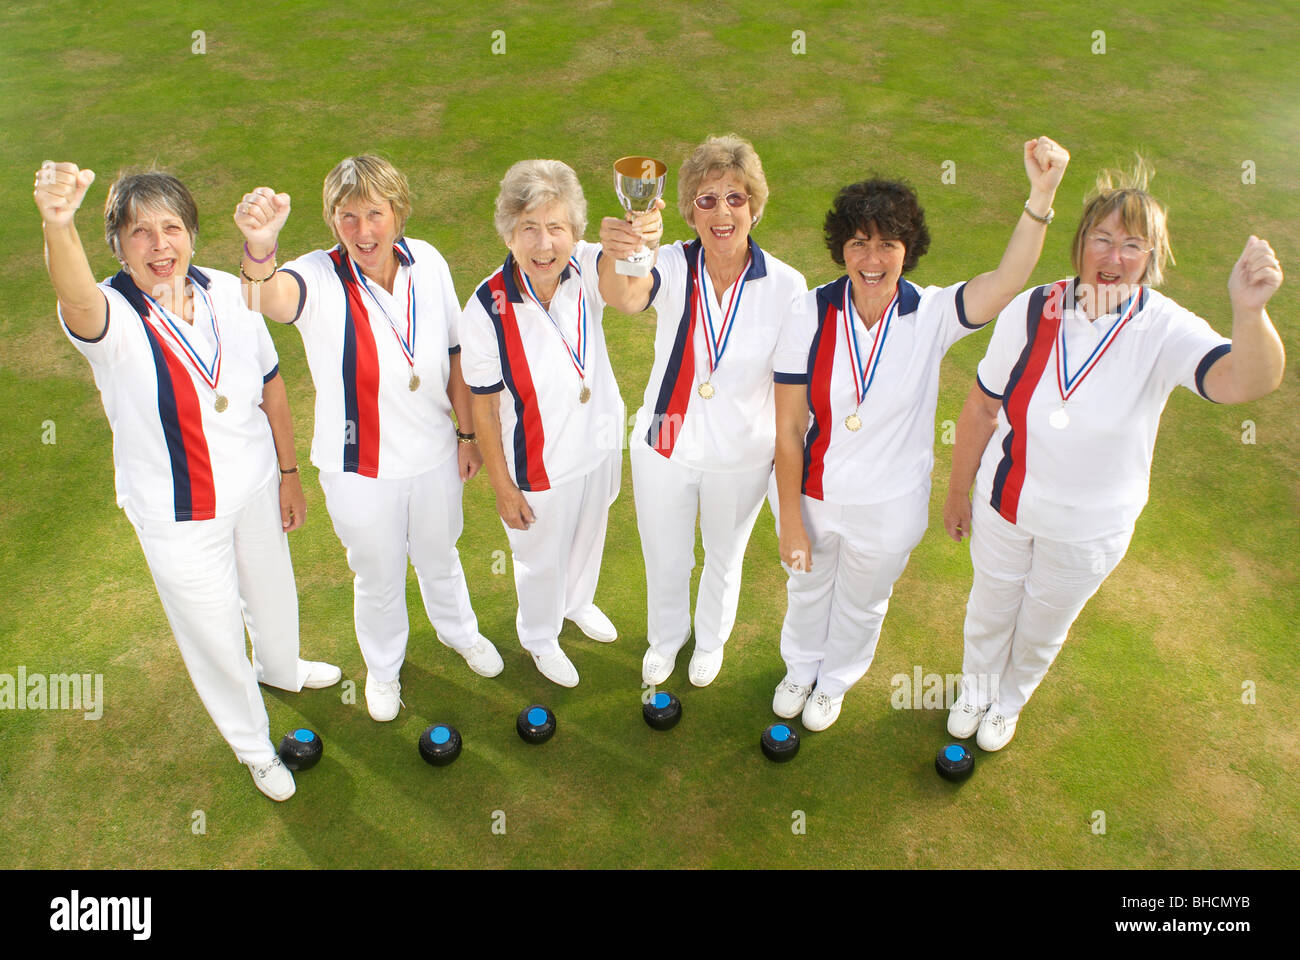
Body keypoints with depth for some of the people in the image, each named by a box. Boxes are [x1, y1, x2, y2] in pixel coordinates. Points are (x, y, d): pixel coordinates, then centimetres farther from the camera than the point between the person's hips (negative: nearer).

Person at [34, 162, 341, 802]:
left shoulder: (227, 293, -10)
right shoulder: (110, 315, -22)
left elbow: (270, 386, 0)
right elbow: (77, 299, -49)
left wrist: (289, 475, 6)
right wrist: (57, 222, -70)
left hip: (255, 486, 4)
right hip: (178, 516, -4)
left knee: (272, 591, 28)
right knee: (214, 636, 14)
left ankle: (280, 668, 63)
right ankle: (252, 743, 43)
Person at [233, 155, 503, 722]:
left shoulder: (428, 263, -11)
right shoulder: (321, 278, -23)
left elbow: (453, 353, 1)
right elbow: (267, 298, -47)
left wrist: (468, 432, 5)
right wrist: (260, 247, -69)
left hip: (434, 455, 3)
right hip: (359, 469, -2)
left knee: (439, 557, 28)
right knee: (378, 579, 21)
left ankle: (459, 631, 60)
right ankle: (383, 668, 51)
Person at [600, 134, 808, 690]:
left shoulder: (785, 285, -18)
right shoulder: (672, 266, -19)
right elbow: (626, 299, -43)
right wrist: (617, 258, -66)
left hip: (742, 457, 0)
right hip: (665, 447, 0)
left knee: (724, 558, 26)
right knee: (665, 560, 23)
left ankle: (711, 639, 59)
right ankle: (665, 638, 56)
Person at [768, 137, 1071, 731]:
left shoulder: (932, 316, -18)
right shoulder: (811, 315, -19)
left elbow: (1008, 279, -37)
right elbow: (788, 429, -16)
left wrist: (1041, 194, -52)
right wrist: (790, 521, -13)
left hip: (888, 507, 0)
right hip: (812, 493, 0)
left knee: (861, 604, 26)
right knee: (807, 588, 27)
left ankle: (836, 682, 58)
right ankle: (800, 668, 60)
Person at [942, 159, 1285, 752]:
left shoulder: (1166, 331, -22)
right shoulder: (1031, 311, -16)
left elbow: (1245, 381, -41)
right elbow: (981, 408, -6)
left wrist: (1249, 311, -62)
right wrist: (958, 491, 1)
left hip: (1090, 528, -1)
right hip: (1005, 505, 1)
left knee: (1043, 630, 23)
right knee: (989, 610, 24)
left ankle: (1009, 703, 55)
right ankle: (975, 689, 56)